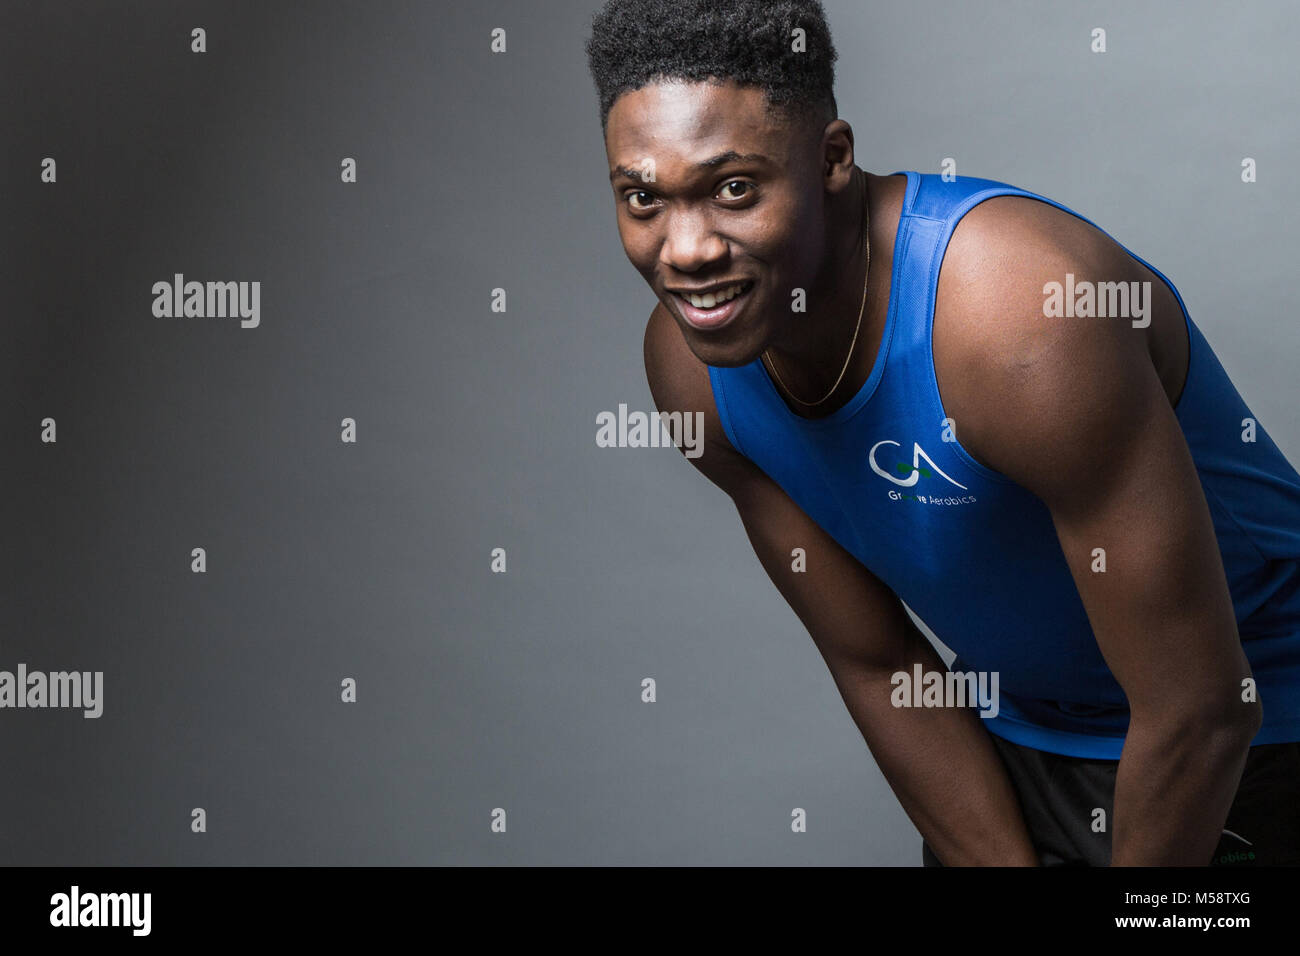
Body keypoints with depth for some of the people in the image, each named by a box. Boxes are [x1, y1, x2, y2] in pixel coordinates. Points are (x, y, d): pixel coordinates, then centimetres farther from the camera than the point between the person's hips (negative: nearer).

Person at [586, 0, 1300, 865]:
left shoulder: (1020, 315, -36)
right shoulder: (691, 365, -13)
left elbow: (1198, 712, -29)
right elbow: (879, 667, -4)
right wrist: (1004, 863, -6)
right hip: (1012, 731, 6)